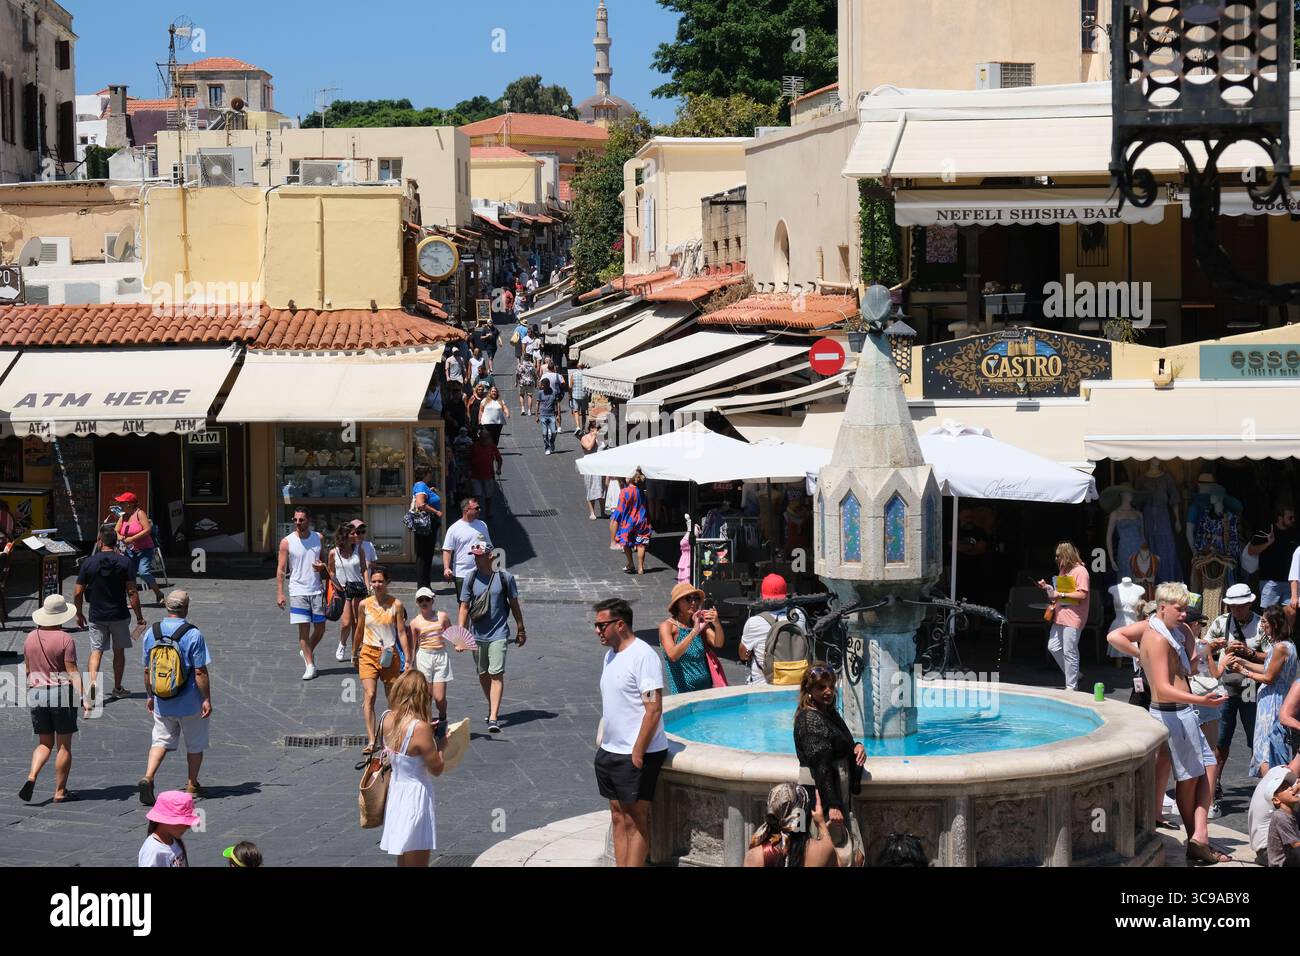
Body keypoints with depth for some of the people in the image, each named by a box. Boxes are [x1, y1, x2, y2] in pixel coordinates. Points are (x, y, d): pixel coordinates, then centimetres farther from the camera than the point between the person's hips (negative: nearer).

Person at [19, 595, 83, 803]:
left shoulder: (30, 638, 6)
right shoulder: (65, 639, -10)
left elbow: (28, 670, 14)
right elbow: (72, 671, -15)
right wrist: (83, 697, -17)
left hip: (36, 694, 5)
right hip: (62, 693, -5)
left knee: (44, 743, 14)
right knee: (64, 746, 5)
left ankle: (32, 776, -9)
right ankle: (60, 791, 7)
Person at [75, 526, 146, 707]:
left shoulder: (89, 562, -4)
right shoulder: (124, 562, -7)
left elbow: (78, 592, -2)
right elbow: (132, 592, -10)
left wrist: (79, 614, 12)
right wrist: (139, 616, -2)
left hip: (97, 617, 0)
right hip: (119, 615, 0)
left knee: (96, 652, 1)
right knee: (119, 651, 15)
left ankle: (91, 683, -23)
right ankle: (117, 689, 25)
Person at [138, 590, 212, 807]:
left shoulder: (151, 633, -1)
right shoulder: (193, 634, -16)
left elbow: (147, 670, 7)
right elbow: (200, 672, -15)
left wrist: (150, 696, 18)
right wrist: (207, 699, -7)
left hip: (162, 703, 4)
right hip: (190, 702, -3)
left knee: (161, 740, 12)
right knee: (195, 744, 14)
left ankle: (148, 777, -10)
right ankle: (192, 786, 24)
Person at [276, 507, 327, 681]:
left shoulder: (318, 538, 5)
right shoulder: (287, 541, -4)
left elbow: (326, 561, 18)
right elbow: (281, 569, -3)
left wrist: (323, 567, -7)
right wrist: (279, 593, -9)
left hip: (317, 590, 3)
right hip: (298, 591, -3)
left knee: (320, 628, 6)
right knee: (303, 628, -5)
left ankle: (306, 652, 32)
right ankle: (310, 665, 2)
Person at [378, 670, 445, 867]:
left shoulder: (387, 718, -5)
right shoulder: (420, 728, -26)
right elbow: (437, 769, -16)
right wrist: (439, 742, -1)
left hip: (395, 789, 7)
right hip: (415, 796, -7)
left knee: (403, 860, 23)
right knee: (417, 862, 6)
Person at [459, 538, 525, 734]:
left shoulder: (504, 577, -5)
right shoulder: (470, 578, -1)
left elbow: (514, 604, 5)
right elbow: (464, 608, 1)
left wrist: (521, 630, 10)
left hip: (498, 634, -3)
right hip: (478, 635, 3)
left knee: (496, 674, -12)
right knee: (483, 674, 15)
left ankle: (493, 718, -16)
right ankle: (493, 709, 34)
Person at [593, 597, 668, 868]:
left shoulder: (643, 656, -16)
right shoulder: (610, 655, 12)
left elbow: (654, 709, -20)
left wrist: (637, 752, -21)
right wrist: (605, 744, 16)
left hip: (637, 755, -9)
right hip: (610, 752, 9)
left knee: (635, 821, -4)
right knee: (618, 817, 11)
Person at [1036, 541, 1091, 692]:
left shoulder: (1080, 571, -11)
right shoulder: (1064, 570, 18)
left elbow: (1082, 594, -19)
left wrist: (1061, 595, -18)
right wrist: (1048, 587, 10)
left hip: (1073, 618, -9)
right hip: (1060, 616, 9)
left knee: (1069, 652, -6)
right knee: (1053, 647, 9)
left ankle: (1071, 686, 1)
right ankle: (1073, 675, 23)